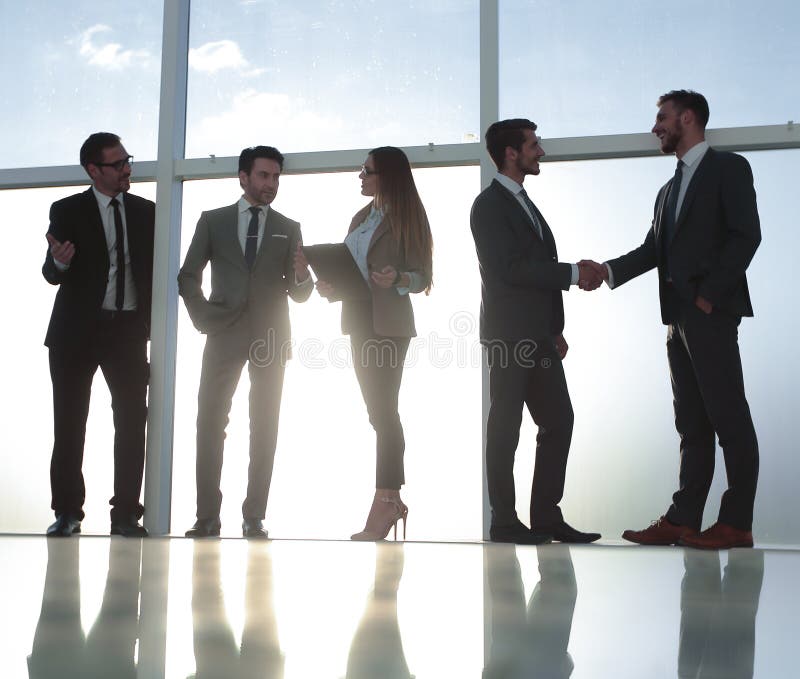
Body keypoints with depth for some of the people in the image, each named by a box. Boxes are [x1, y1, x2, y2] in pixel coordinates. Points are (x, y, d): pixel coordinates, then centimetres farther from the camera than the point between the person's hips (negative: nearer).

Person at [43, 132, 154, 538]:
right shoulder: (67, 211, 1)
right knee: (69, 423, 1)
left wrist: (150, 319, -4)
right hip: (77, 330, -2)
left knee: (133, 422, -2)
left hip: (128, 330, 2)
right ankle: (67, 512, 10)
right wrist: (59, 262, -25)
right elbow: (52, 275, -2)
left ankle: (126, 514, 4)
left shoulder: (146, 211, 9)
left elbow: (155, 267, 12)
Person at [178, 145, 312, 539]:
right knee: (210, 422, -2)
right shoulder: (213, 221, 9)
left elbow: (299, 295, 8)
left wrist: (301, 276, -14)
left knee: (264, 426, 0)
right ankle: (207, 516, 3)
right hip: (224, 334, 0)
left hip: (270, 336, 1)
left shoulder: (289, 229, 11)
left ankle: (254, 516, 5)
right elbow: (188, 276, 9)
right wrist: (201, 314, -6)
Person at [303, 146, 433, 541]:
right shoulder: (361, 218, 18)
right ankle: (391, 501, 12)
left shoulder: (405, 218, -3)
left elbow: (422, 276, -7)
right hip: (359, 322, 8)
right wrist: (331, 288, 3)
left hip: (388, 324, -8)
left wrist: (398, 279, -26)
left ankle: (385, 503, -8)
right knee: (380, 412, 8)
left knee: (383, 411, -10)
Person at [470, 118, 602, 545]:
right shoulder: (490, 205, -7)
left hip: (538, 336, 9)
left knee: (558, 421, 6)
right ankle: (503, 521, 5)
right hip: (508, 334, -9)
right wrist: (573, 273, -15)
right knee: (505, 426, -3)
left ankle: (546, 516, 12)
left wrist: (555, 329, 16)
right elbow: (509, 268, -18)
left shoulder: (524, 203, 21)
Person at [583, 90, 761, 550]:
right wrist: (608, 270, 1)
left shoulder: (728, 168, 1)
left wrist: (709, 295, -16)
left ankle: (737, 523, -1)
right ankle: (683, 520, 9)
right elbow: (653, 248, 17)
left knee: (730, 419, -5)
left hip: (711, 314, -8)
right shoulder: (670, 189, 24)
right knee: (692, 423, 8)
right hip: (679, 318, 8)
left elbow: (746, 234, -10)